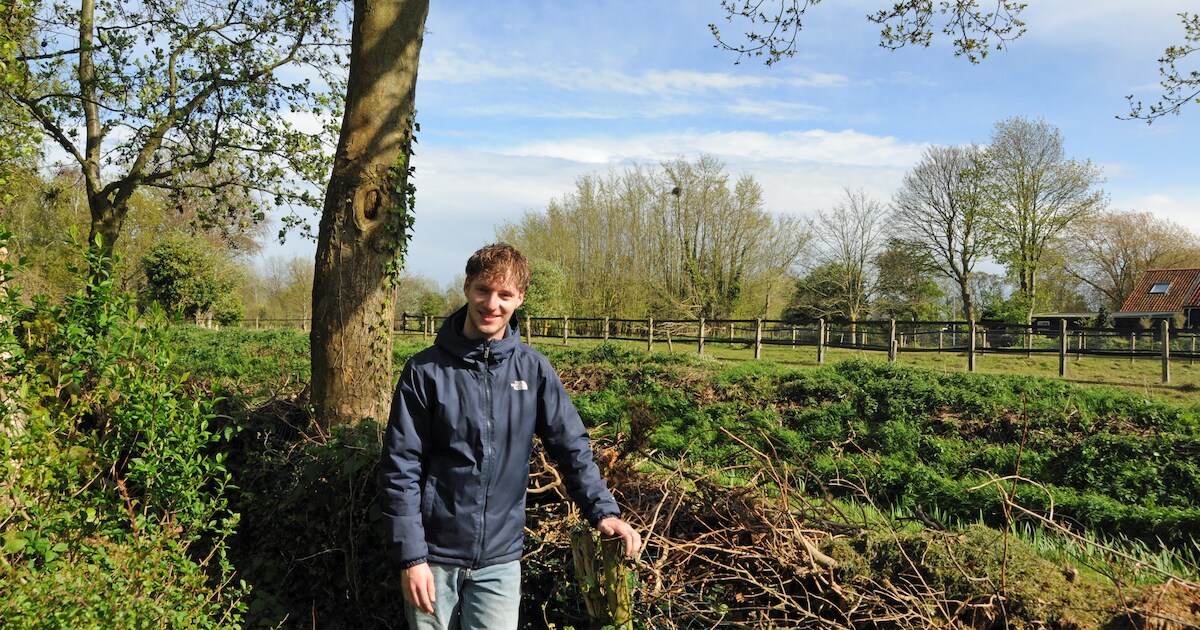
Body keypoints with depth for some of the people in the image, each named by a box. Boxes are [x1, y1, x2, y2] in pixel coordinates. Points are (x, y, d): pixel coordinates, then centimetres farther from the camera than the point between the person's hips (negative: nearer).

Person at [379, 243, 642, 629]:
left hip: (500, 557, 1)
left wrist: (602, 510, -11)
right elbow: (400, 467, -7)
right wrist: (410, 556, -11)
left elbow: (570, 445, 2)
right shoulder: (427, 370, -7)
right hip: (434, 554, -1)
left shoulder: (534, 369, -2)